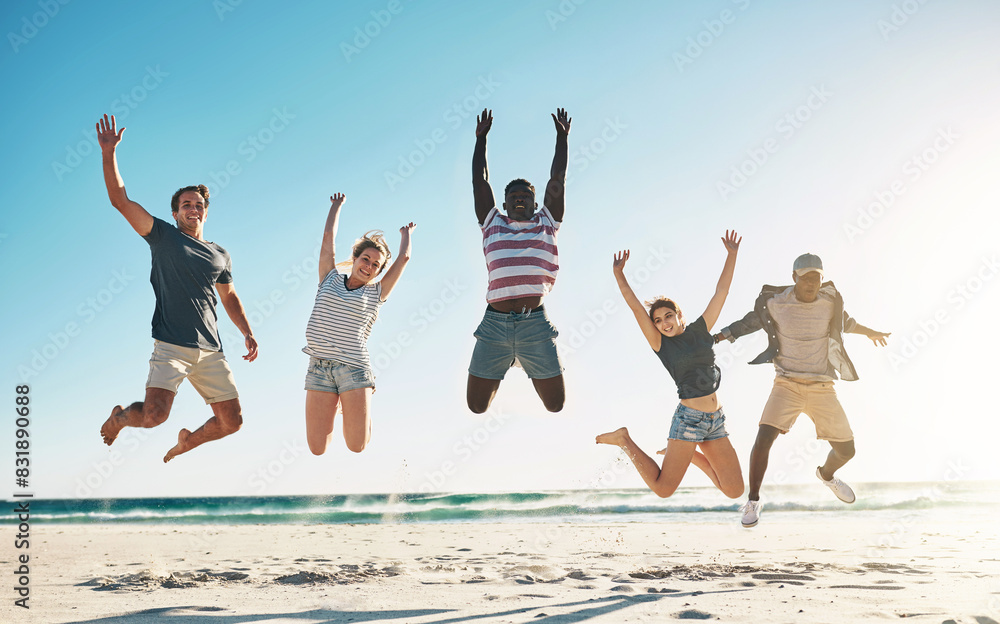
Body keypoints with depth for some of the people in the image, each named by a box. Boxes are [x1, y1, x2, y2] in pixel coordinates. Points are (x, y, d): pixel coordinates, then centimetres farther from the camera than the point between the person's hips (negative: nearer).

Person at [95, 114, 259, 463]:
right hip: (171, 346, -4)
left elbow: (229, 297, 28)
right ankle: (118, 418, 16)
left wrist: (247, 333, 15)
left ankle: (187, 442, 33)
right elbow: (120, 200, -3)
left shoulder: (220, 256, 18)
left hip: (211, 351, 5)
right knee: (153, 415, -22)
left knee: (231, 421, 1)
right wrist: (109, 153, -11)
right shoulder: (163, 237, 5)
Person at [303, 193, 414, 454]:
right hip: (320, 367, 1)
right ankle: (332, 405, 30)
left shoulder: (376, 293, 12)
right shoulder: (330, 278, 14)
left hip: (354, 367, -1)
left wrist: (406, 234, 29)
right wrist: (336, 205, 28)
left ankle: (351, 404, 27)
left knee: (357, 446, -7)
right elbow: (328, 236, 16)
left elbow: (404, 258, 11)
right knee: (317, 448, -4)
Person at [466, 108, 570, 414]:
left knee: (555, 403, 3)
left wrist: (562, 135, 22)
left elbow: (558, 179, 16)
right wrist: (481, 137, 24)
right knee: (477, 405, 4)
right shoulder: (493, 224, 15)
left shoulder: (546, 224, 15)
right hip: (494, 322, 1)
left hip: (534, 323, 0)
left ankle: (532, 369, 38)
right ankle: (504, 366, 37)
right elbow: (479, 180, 19)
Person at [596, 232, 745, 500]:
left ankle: (690, 455, 26)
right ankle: (624, 440, 13)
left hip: (715, 420, 5)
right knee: (663, 488, -7)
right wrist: (619, 274, -17)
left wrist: (732, 255, 7)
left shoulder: (699, 330, 8)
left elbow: (721, 292, 9)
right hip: (688, 417, -5)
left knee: (735, 491, 6)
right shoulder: (660, 344, -2)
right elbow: (636, 308, -10)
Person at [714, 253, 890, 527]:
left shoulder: (829, 302, 1)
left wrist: (870, 332, 40)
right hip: (788, 384, -2)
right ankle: (753, 501, -3)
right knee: (764, 437, -22)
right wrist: (716, 337, 3)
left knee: (846, 450, 5)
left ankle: (827, 474, 43)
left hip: (822, 388, 3)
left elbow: (844, 321, 23)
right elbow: (752, 321, 10)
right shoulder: (775, 303, -6)